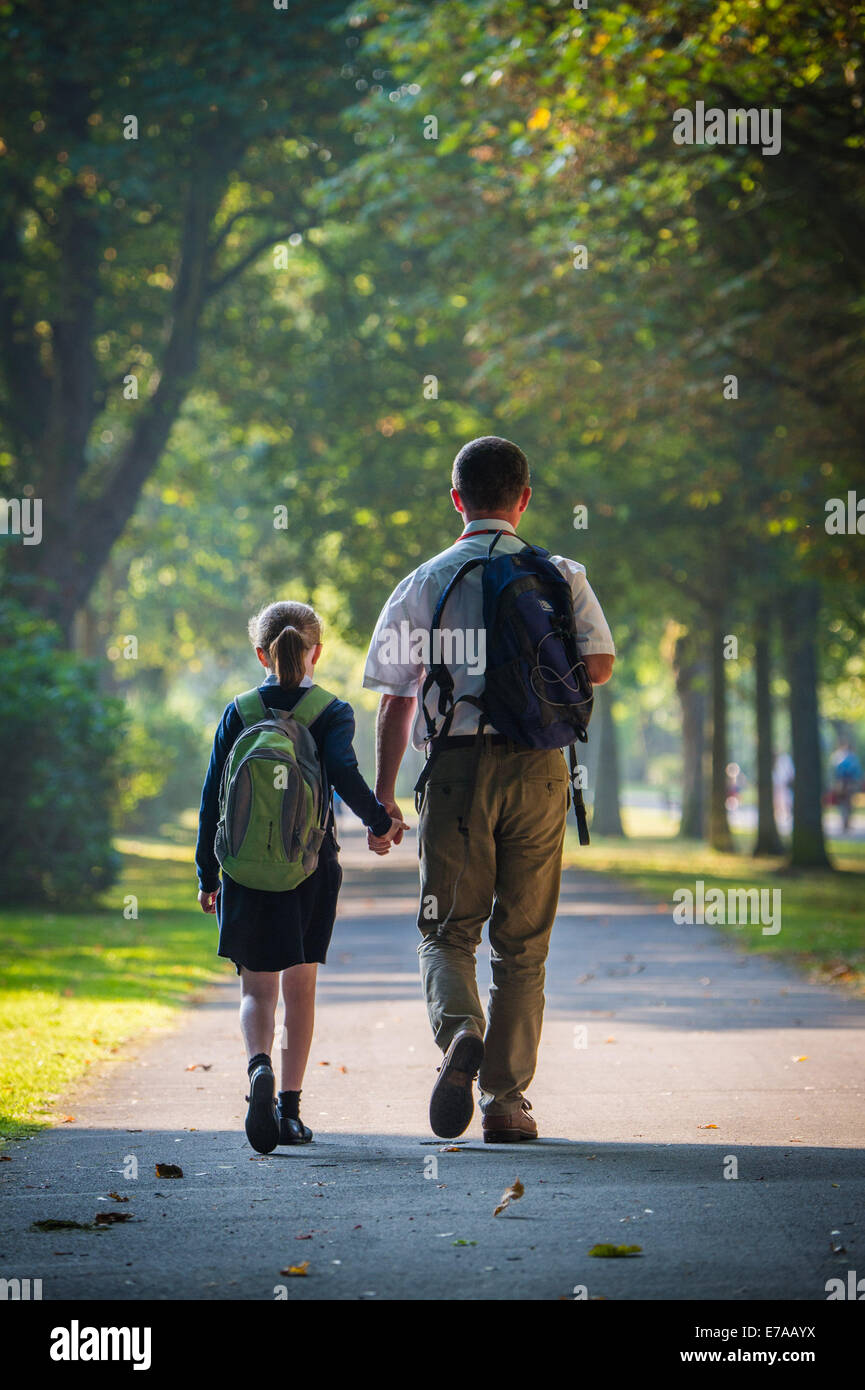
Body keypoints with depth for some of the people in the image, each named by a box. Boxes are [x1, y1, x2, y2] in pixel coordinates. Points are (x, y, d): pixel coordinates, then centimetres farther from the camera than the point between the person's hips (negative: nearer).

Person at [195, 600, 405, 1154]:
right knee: (301, 985, 11)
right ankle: (290, 1108, 11)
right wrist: (381, 822, -6)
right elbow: (343, 772, -19)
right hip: (313, 865, 0)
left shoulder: (239, 713, 3)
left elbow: (213, 795, 2)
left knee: (257, 984, 3)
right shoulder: (333, 713, -1)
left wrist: (208, 872, 8)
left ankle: (260, 1066, -28)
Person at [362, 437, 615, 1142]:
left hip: (457, 769, -1)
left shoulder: (424, 582, 4)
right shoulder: (562, 576, 5)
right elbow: (599, 663, -3)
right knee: (522, 941, 9)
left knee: (447, 928, 9)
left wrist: (383, 795, 9)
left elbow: (396, 698, 3)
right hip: (538, 767, 1)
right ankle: (505, 1100, 7)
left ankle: (460, 1030, -20)